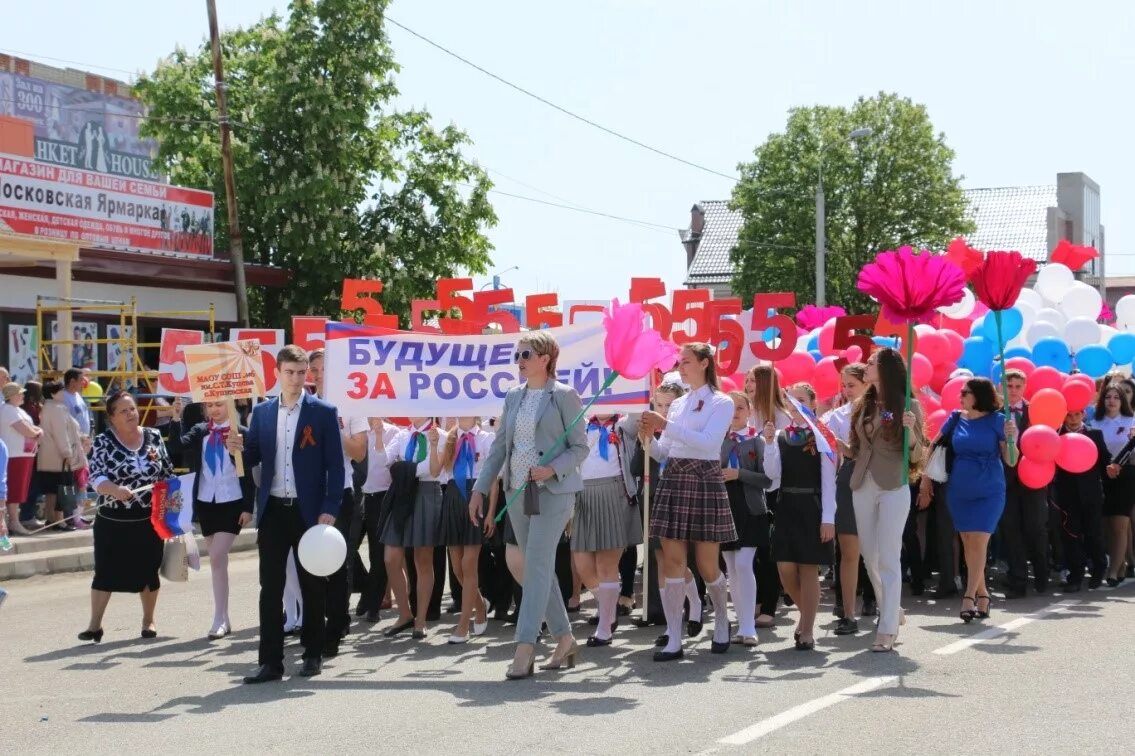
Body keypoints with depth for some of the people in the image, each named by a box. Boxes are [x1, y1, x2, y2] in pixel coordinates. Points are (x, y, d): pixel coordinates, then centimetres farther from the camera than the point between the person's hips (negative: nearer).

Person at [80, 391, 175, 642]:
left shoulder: (154, 437, 3)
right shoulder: (103, 442, -6)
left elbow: (168, 474, 10)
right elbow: (96, 478, -14)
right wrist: (114, 490, -33)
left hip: (150, 520, 2)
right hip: (113, 521, -2)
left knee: (148, 571, 9)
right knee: (106, 572, 0)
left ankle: (148, 620, 23)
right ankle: (95, 624, 8)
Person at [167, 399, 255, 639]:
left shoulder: (241, 433, -4)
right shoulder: (200, 431, 7)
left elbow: (249, 472, -4)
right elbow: (177, 447, -10)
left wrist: (248, 507, -8)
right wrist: (176, 419, -21)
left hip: (232, 503, -5)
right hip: (206, 502, 5)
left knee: (217, 558, -14)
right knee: (218, 560, 10)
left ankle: (219, 620, -9)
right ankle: (225, 619, 17)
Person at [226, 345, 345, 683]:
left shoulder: (323, 412, -3)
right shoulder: (262, 412, 9)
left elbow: (335, 465, -5)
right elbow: (253, 459, 11)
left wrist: (329, 510, -12)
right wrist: (239, 448, -12)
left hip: (309, 511, -3)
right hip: (273, 511, 3)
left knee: (312, 586, 8)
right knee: (270, 587, 2)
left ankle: (313, 654, 20)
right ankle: (270, 661, 5)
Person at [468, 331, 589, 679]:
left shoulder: (564, 396, -6)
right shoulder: (512, 396, 11)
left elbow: (581, 447, -5)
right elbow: (499, 446, 14)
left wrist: (553, 469, -22)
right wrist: (480, 489, 8)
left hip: (553, 491, -6)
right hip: (517, 491, 6)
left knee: (537, 565, -12)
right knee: (539, 567, 9)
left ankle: (525, 648, -14)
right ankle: (564, 639, 19)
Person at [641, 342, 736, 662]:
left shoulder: (721, 402, -1)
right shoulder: (678, 404, 16)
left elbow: (708, 441, -17)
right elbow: (663, 450, 16)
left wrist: (666, 426, -21)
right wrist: (649, 436, -5)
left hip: (705, 482, -5)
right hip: (673, 480, 5)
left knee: (707, 565, 1)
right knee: (672, 561, -3)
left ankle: (722, 623, 27)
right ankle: (674, 640, -2)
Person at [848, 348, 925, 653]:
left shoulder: (907, 406, -3)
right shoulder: (863, 405, 11)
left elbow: (916, 457, -3)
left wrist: (910, 431, -21)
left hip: (894, 489, -6)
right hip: (863, 487, 6)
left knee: (888, 558, -8)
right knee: (870, 557, 10)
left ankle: (887, 630, -9)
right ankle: (891, 610, 28)